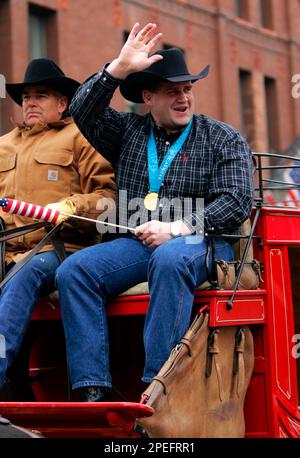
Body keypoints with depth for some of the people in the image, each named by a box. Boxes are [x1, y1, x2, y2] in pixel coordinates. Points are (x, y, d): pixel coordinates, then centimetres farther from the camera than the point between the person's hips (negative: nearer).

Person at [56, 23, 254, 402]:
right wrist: (119, 68, -7)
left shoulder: (224, 140, 9)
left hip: (199, 241, -4)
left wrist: (177, 228, -15)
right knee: (73, 270, -22)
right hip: (135, 243, 4)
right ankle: (92, 390, -28)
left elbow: (236, 203, -2)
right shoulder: (128, 131, 19)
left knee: (170, 259, -39)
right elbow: (83, 112, 5)